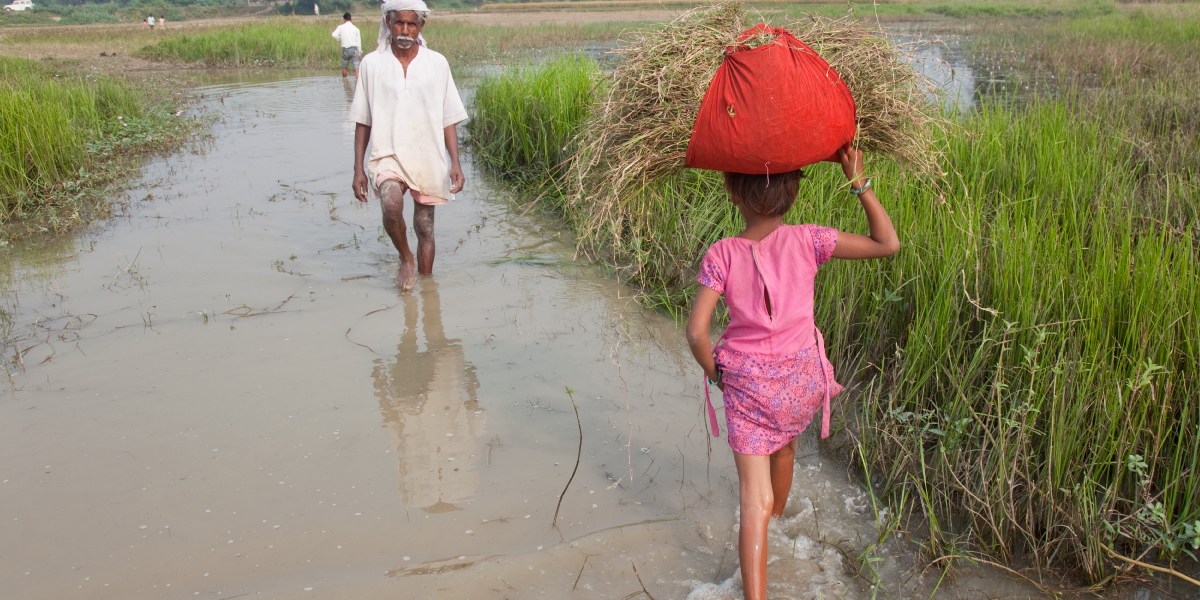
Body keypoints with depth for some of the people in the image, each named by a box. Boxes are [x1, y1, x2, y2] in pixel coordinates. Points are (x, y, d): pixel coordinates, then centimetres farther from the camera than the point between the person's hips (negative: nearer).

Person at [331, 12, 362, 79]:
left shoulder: (341, 27, 2)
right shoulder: (355, 28, 4)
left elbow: (334, 35, -9)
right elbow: (359, 41, 2)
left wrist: (340, 39, 10)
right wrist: (359, 51, 8)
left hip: (345, 49, 0)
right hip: (354, 49, 0)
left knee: (344, 67, 19)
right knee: (356, 68, -7)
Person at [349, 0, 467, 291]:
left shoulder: (437, 63, 1)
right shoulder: (371, 64, 1)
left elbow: (448, 119, 4)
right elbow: (362, 122, 5)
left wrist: (455, 163, -6)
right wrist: (358, 168, 2)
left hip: (428, 158, 1)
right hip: (387, 155, -1)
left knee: (425, 228, 8)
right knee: (392, 205, -29)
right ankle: (406, 259, -1)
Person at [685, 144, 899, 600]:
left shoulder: (721, 256, -13)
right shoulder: (807, 241, -11)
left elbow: (696, 332, -18)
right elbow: (888, 244, -5)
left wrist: (714, 372, 1)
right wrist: (858, 182, -5)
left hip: (747, 382, -2)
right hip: (800, 378, 3)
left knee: (754, 499, 1)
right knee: (784, 445, 34)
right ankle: (778, 513, 62)